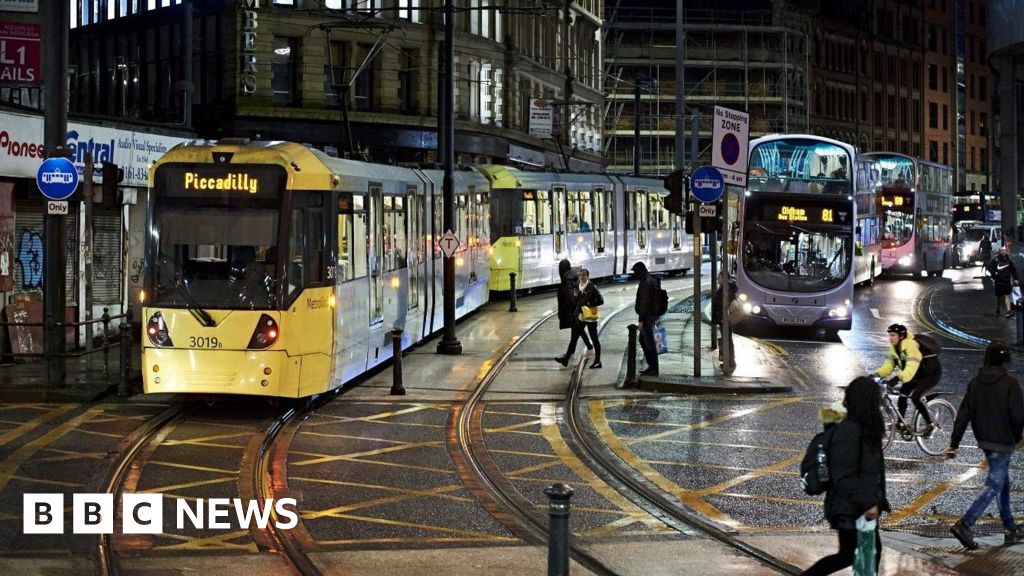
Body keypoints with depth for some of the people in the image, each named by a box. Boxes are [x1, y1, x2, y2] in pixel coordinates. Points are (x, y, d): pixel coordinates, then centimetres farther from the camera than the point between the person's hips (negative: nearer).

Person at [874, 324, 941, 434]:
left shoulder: (911, 345, -32)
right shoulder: (895, 348, -3)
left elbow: (911, 368, -43)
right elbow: (888, 365, -5)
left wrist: (898, 378, -57)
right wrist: (876, 374, -23)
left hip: (932, 373, -9)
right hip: (918, 374, 9)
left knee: (915, 397, -23)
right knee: (903, 392, -4)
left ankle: (931, 425, -10)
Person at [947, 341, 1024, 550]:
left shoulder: (975, 382, 2)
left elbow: (963, 415, 1)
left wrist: (954, 443, 3)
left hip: (984, 441, 7)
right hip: (1003, 442, -7)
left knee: (1003, 483, 19)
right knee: (994, 486, -5)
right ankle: (964, 524, -19)